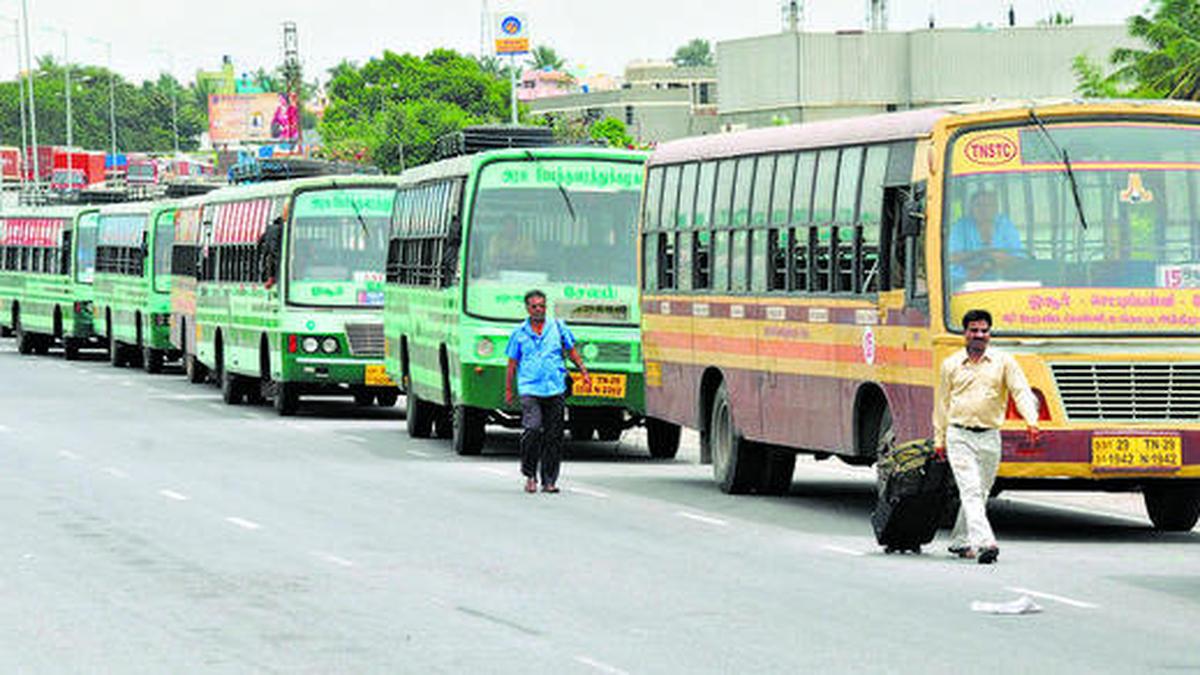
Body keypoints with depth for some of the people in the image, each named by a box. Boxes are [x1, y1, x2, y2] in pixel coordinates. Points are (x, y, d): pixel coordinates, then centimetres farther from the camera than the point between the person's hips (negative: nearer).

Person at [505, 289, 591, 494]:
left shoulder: (558, 327, 10)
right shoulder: (519, 334, 8)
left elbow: (572, 352, 18)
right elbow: (512, 364, 13)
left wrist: (584, 373, 11)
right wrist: (508, 389, 11)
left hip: (555, 390, 2)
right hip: (530, 390, -2)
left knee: (553, 437, 1)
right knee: (532, 429, -20)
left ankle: (549, 481, 8)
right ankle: (530, 475, -4)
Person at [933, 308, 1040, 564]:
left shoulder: (1003, 362, 5)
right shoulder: (951, 365, 7)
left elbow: (1021, 392, -3)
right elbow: (942, 404, 13)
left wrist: (1031, 421, -20)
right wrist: (939, 439, 11)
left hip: (989, 437, 2)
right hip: (959, 436, -1)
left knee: (980, 493, 9)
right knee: (971, 491, -14)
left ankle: (959, 541, 25)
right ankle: (984, 542, -25)